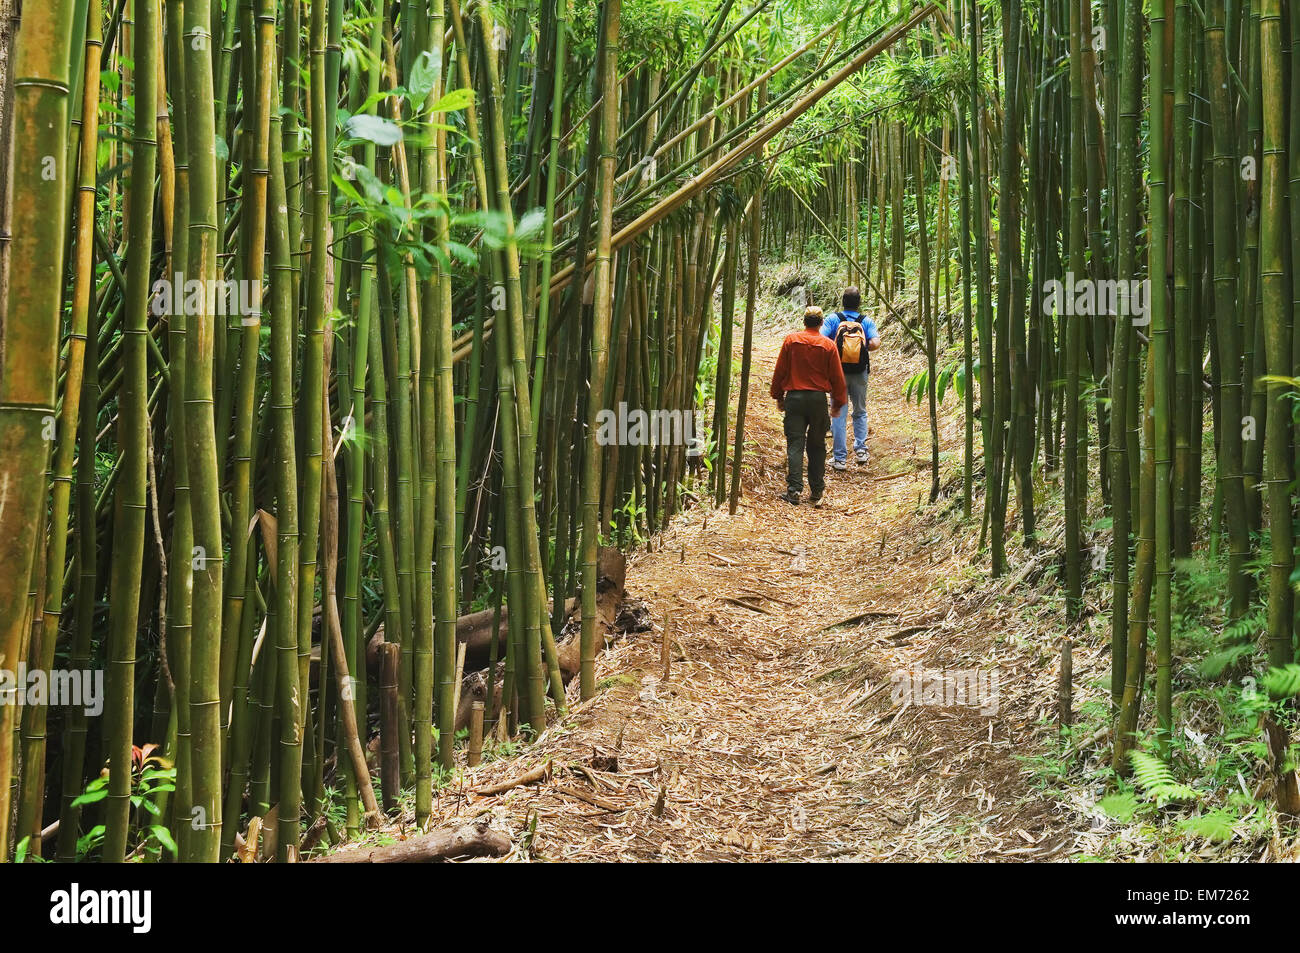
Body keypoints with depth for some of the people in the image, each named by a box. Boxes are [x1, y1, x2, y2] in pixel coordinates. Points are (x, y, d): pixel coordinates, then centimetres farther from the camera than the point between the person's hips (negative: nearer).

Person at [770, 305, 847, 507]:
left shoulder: (791, 339, -1)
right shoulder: (828, 345, 0)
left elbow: (780, 370, 2)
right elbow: (837, 377, 4)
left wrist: (778, 396, 13)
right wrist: (838, 403, 15)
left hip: (794, 397, -1)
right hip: (819, 399, 1)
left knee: (795, 445, 0)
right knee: (817, 446, 10)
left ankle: (794, 489, -10)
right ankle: (817, 492, 13)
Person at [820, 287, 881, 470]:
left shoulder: (833, 319, -5)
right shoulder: (866, 321, -1)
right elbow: (875, 343, -15)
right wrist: (865, 348, 7)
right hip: (859, 373, 1)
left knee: (838, 415, 3)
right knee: (860, 412, 19)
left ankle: (840, 458, 2)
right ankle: (860, 449, 6)